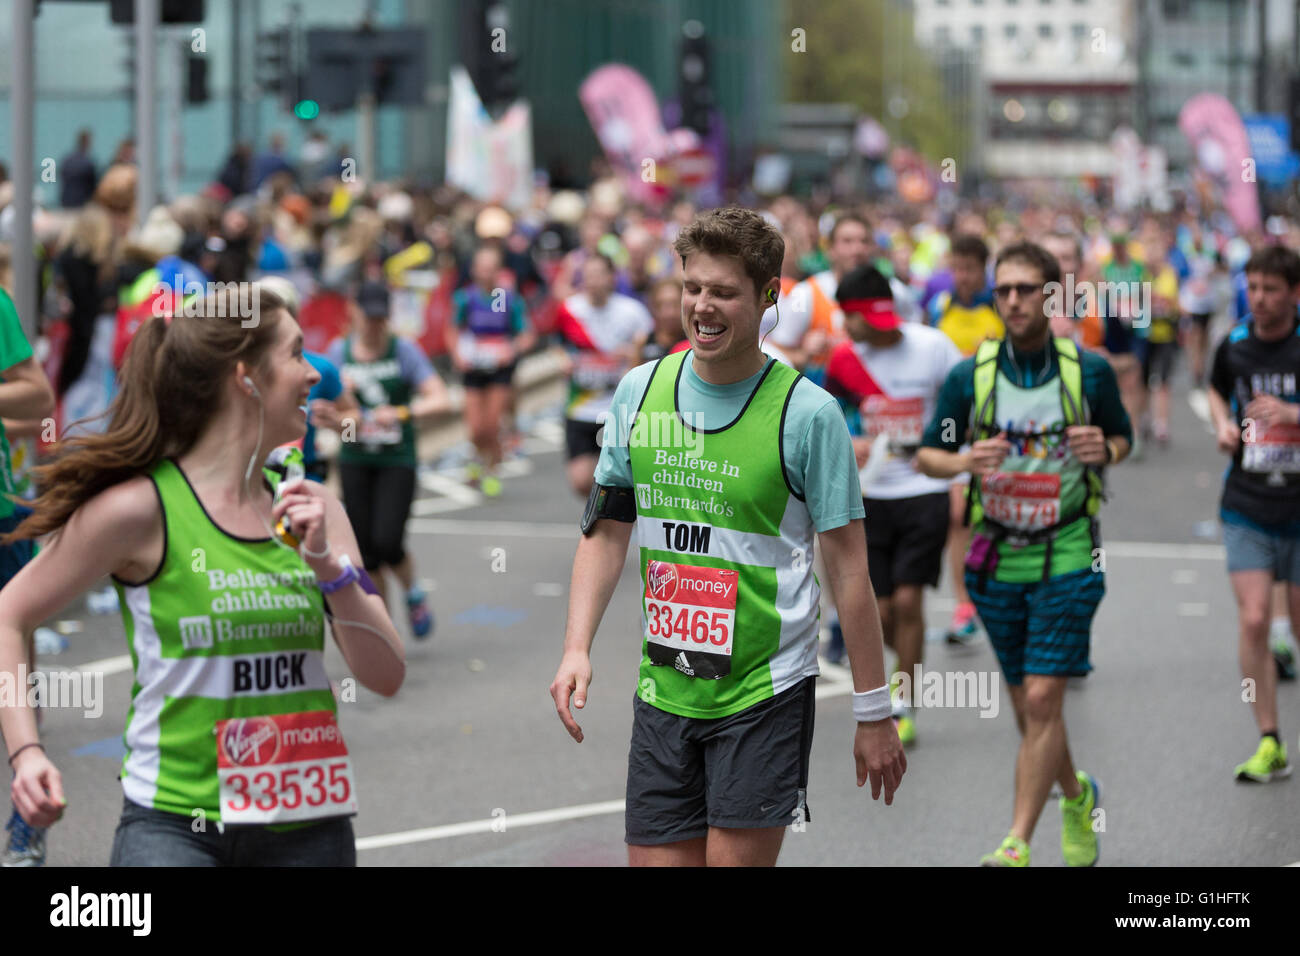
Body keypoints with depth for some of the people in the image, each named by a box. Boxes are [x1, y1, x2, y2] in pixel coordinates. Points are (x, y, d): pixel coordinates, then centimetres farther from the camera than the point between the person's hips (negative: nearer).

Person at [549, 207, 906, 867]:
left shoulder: (807, 412, -9)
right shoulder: (640, 390, 5)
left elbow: (848, 570, -6)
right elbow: (606, 531, 12)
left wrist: (873, 713, -5)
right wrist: (577, 648, -1)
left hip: (765, 693, -4)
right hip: (662, 690, 5)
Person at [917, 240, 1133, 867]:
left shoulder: (1090, 370, -4)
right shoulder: (969, 375, -3)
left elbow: (1122, 438, 11)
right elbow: (926, 455, 3)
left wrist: (1104, 450, -13)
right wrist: (964, 461, -19)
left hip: (1068, 557, -2)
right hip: (996, 558, 3)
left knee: (1043, 699, -12)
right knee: (1027, 707, 13)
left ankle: (1017, 845, -9)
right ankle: (1076, 797, 41)